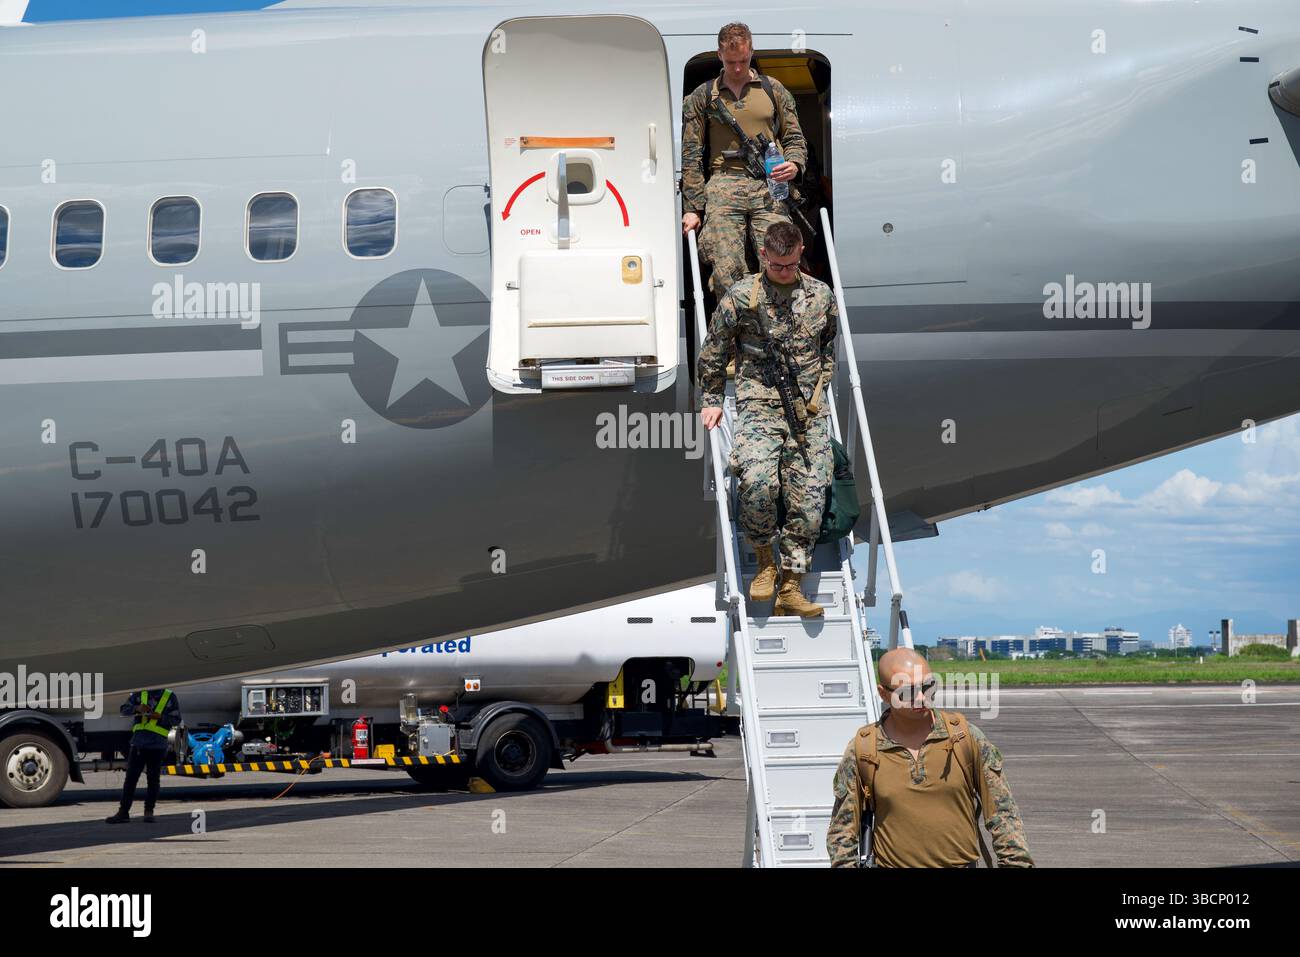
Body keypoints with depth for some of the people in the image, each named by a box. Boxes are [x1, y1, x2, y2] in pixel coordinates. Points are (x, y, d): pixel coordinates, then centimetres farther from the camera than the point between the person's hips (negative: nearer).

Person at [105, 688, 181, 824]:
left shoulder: (170, 697, 5)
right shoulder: (139, 694, 11)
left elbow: (176, 720, 3)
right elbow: (124, 709, 3)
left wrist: (160, 717, -15)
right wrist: (137, 708, -17)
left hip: (157, 746, -2)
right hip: (138, 743, 2)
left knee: (153, 779, 2)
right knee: (131, 777, 0)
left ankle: (149, 812, 11)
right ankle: (123, 812, 1)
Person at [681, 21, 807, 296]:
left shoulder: (773, 90, 18)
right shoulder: (702, 96, 14)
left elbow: (794, 138, 21)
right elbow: (691, 155, 11)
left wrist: (794, 164, -4)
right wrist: (692, 208, 3)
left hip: (769, 188, 1)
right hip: (723, 188, -1)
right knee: (726, 271, -16)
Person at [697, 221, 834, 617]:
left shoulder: (821, 295, 11)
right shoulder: (741, 296, 1)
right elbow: (712, 354, 10)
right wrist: (712, 401, 10)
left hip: (809, 412, 3)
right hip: (759, 406, -3)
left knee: (809, 496, -8)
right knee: (758, 481, -28)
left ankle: (791, 588, -1)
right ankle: (765, 560, -4)